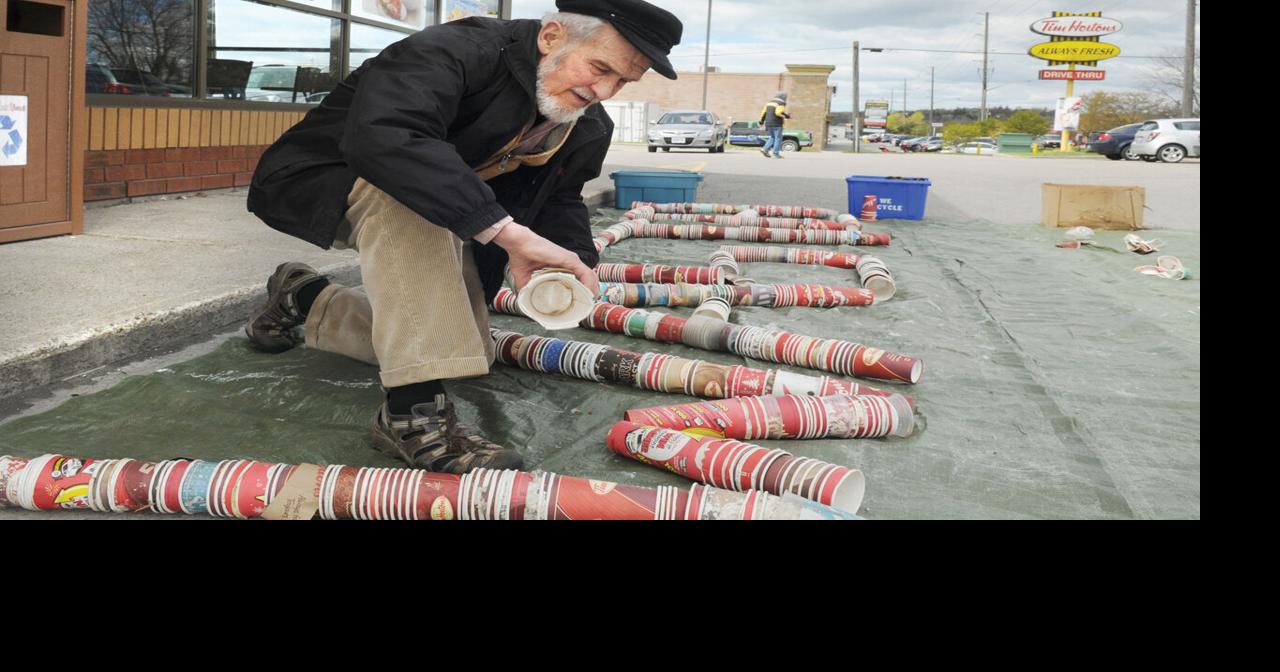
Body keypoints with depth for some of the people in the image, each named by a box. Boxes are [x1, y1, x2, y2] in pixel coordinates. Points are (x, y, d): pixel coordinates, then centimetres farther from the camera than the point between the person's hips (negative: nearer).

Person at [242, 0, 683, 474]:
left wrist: (574, 260, -23)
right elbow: (381, 136, -51)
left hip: (423, 223, 8)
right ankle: (415, 412, -36)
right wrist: (506, 230, -56)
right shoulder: (453, 50, -35)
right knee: (406, 192, -40)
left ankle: (304, 298, 27)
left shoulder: (588, 132, -9)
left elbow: (559, 200, 2)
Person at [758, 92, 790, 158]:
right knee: (778, 139, 1)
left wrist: (761, 122, 17)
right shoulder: (781, 104, -9)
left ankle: (765, 149, 2)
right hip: (776, 124, -7)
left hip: (768, 124, 7)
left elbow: (763, 112, 11)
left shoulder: (769, 103, 13)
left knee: (772, 138, 17)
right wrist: (786, 116, -14)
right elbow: (778, 113, -24)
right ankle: (776, 154, -1)